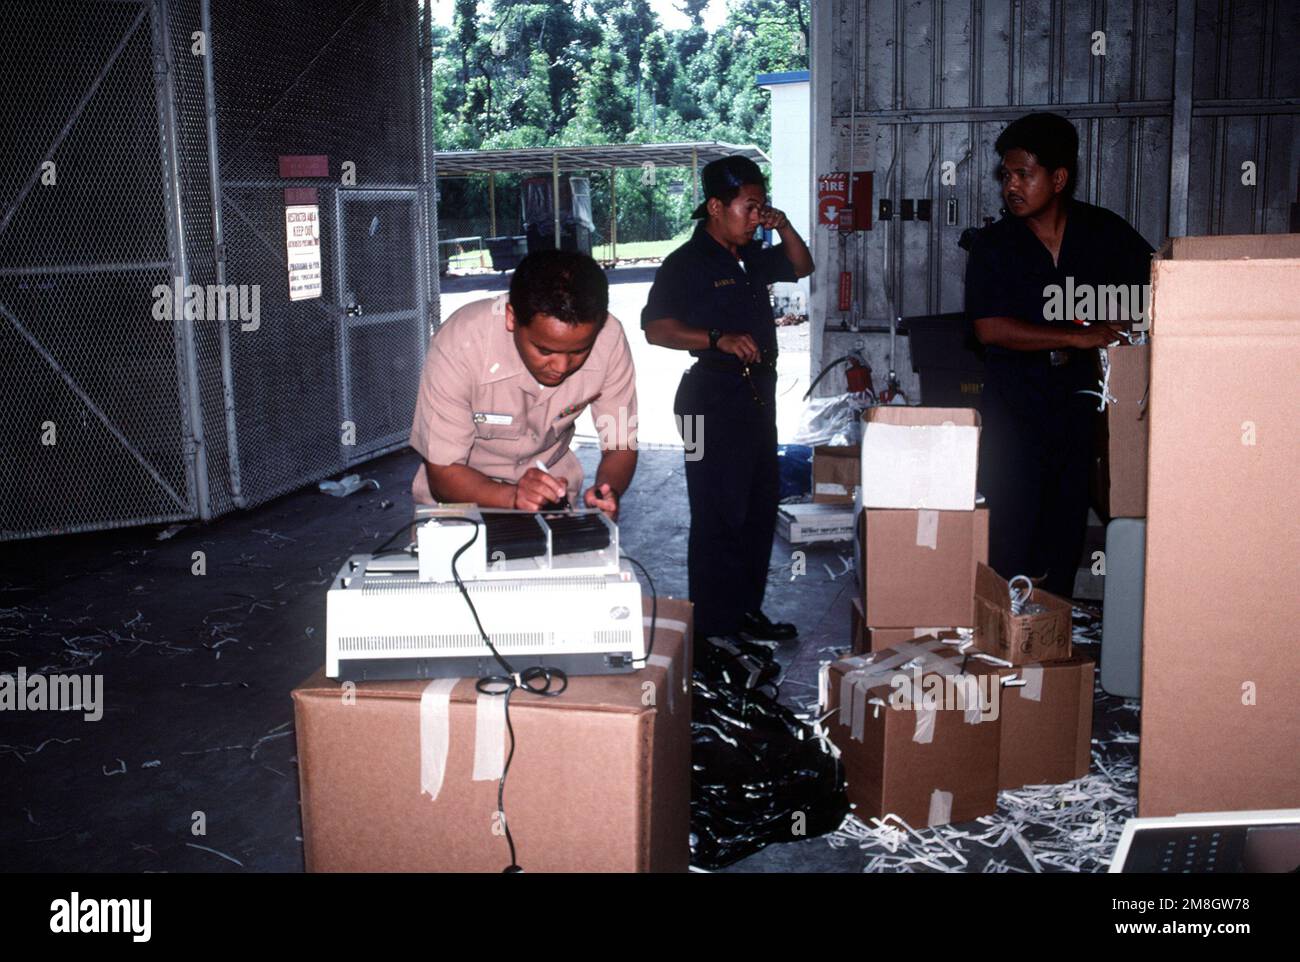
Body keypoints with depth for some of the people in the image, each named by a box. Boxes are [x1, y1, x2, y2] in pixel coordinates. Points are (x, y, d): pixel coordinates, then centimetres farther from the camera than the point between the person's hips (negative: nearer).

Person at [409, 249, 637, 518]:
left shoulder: (608, 338, -21)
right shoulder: (459, 346, -28)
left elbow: (621, 445, -9)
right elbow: (443, 473, -21)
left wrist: (609, 492, -31)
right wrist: (512, 497, -39)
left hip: (552, 497, 2)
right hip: (468, 495, -2)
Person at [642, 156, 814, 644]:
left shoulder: (752, 256, 14)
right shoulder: (686, 264, -10)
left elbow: (801, 267, 27)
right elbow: (656, 328, -17)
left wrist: (784, 228, 9)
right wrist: (718, 339, -27)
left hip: (758, 391, 9)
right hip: (713, 397, -9)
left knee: (760, 507, 15)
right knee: (720, 515, -7)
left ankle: (747, 611, 27)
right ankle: (715, 629, 2)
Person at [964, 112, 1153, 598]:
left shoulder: (1105, 232, 3)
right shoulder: (992, 244, -3)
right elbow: (990, 328, -14)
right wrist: (1078, 337, -17)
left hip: (1080, 399, 2)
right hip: (1014, 407, -2)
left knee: (1067, 529, 9)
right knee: (1011, 534, -4)